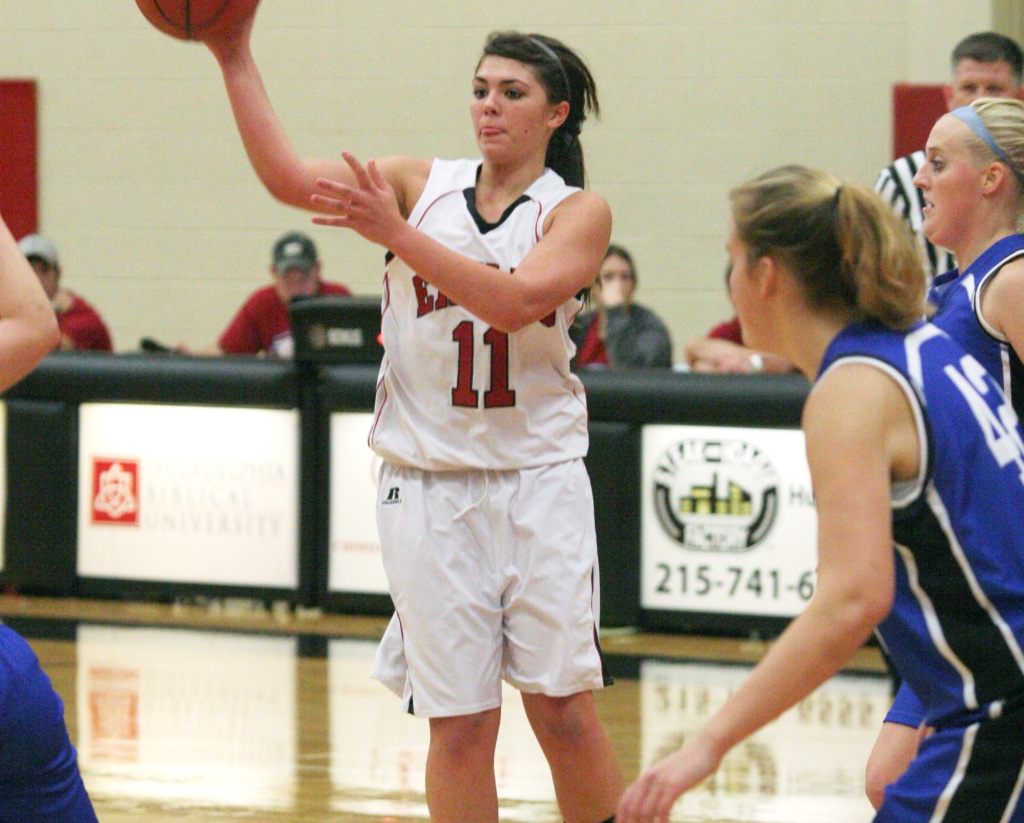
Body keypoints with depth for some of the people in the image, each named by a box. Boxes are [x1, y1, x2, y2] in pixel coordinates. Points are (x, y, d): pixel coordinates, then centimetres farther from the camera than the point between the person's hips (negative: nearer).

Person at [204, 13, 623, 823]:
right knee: (458, 720, 0)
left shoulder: (577, 211, -1)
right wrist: (235, 58, -16)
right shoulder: (422, 184, 5)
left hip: (537, 482, -1)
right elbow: (288, 176, -7)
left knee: (562, 708, -3)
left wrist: (396, 233, -27)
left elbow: (513, 302, -19)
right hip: (428, 484, 1)